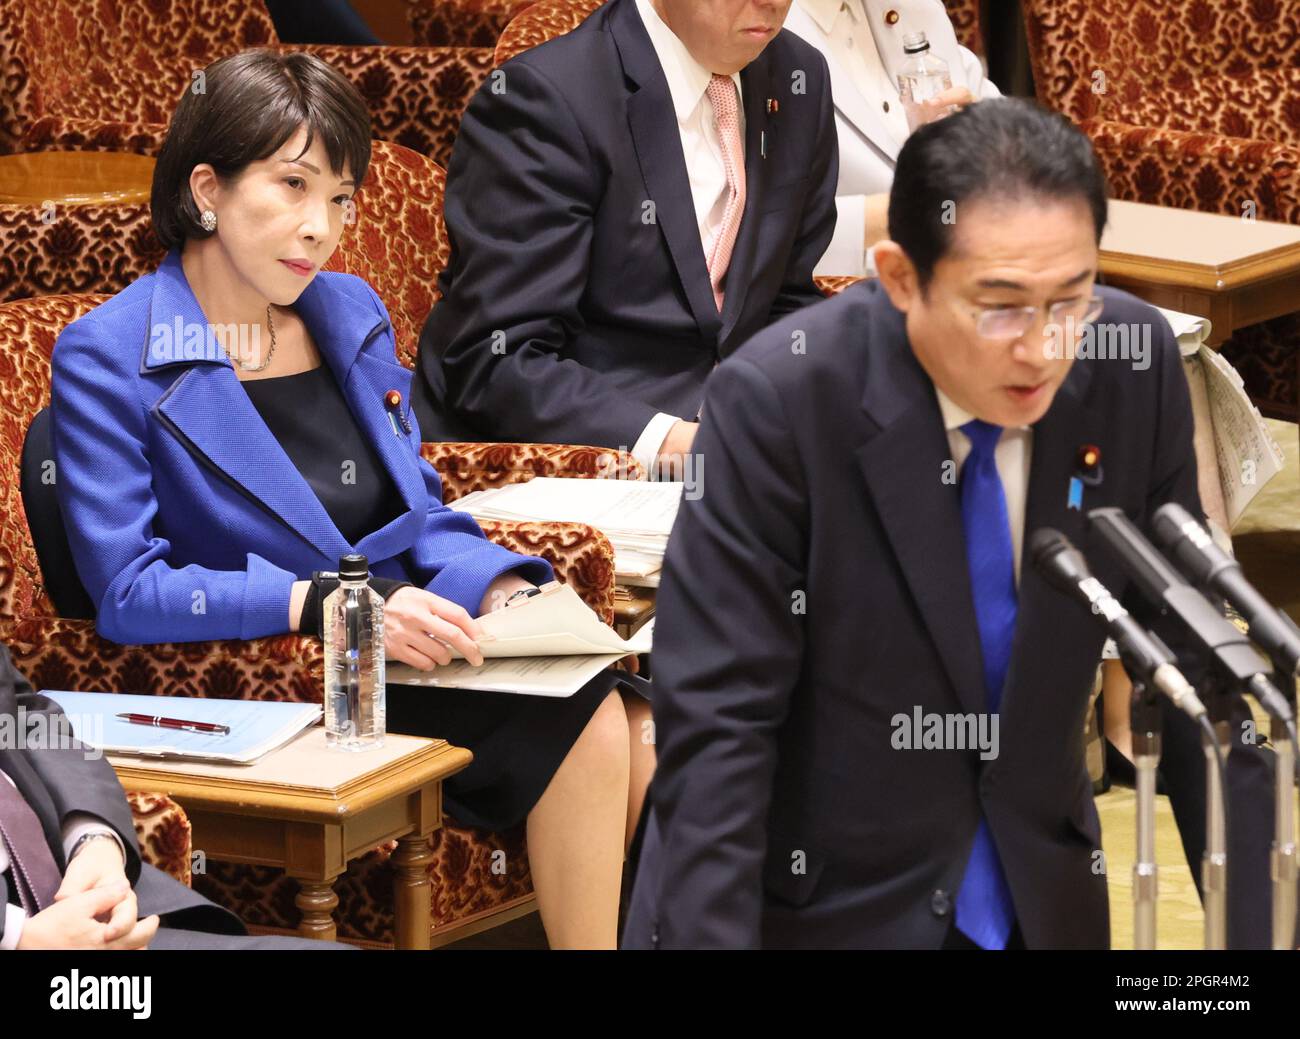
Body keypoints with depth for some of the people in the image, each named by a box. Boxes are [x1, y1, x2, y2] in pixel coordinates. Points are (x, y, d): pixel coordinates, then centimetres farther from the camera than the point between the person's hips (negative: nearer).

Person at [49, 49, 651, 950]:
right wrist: (325, 603, -23)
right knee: (582, 725, -25)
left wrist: (503, 589, -4)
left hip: (400, 642, 6)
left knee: (645, 733, -21)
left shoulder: (352, 314, 13)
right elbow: (126, 591, -13)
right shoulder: (106, 360, -7)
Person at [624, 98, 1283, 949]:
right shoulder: (776, 403, -23)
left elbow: (1190, 663, -3)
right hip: (812, 907, -4)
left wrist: (1252, 919, -6)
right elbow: (714, 721, -22)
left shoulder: (1135, 366, -12)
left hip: (1043, 900, 4)